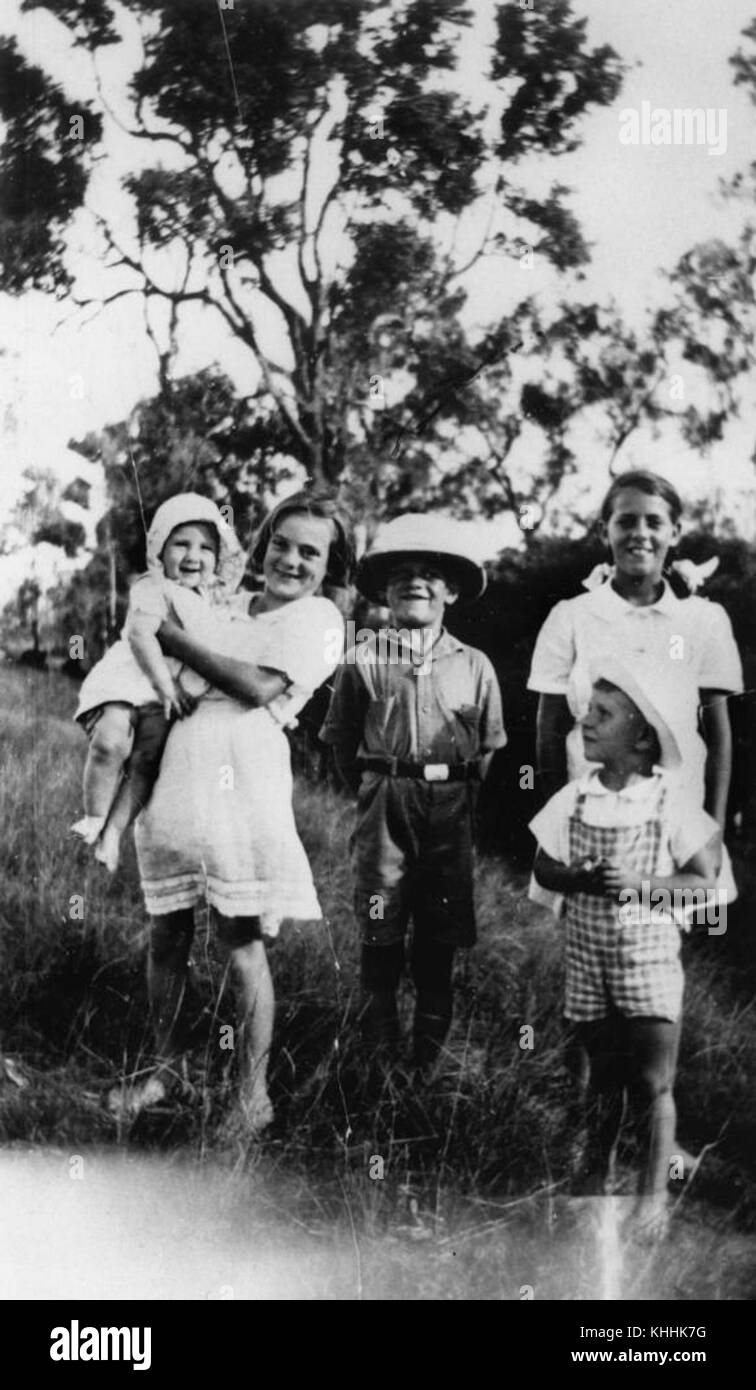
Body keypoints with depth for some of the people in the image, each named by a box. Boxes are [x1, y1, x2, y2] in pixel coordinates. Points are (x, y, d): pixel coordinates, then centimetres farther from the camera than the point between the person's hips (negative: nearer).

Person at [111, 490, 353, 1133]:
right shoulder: (230, 606, 22)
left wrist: (178, 642, -1)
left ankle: (255, 1093, 8)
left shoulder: (319, 617, 4)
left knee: (244, 944, -3)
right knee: (166, 937, 11)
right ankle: (165, 1067, 28)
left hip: (239, 785, -6)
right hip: (174, 783, 6)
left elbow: (260, 686, -8)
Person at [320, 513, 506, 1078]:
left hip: (450, 808, 1)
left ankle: (430, 1055, 19)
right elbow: (341, 738, 9)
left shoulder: (474, 666, 5)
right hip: (384, 805, -1)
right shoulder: (363, 660, 2)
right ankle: (380, 1052, 12)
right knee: (381, 934, 1)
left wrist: (459, 793, 7)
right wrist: (372, 790, 6)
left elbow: (489, 746, 13)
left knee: (440, 939, 7)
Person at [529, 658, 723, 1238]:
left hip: (650, 956, -3)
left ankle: (655, 1192, 10)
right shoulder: (574, 799, 1)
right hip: (587, 955, 3)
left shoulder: (671, 803, -8)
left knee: (653, 1081, -1)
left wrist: (640, 885, -21)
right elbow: (544, 868, 5)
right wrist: (582, 880, -15)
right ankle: (595, 1171, 30)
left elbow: (704, 881, -8)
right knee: (599, 1077, 14)